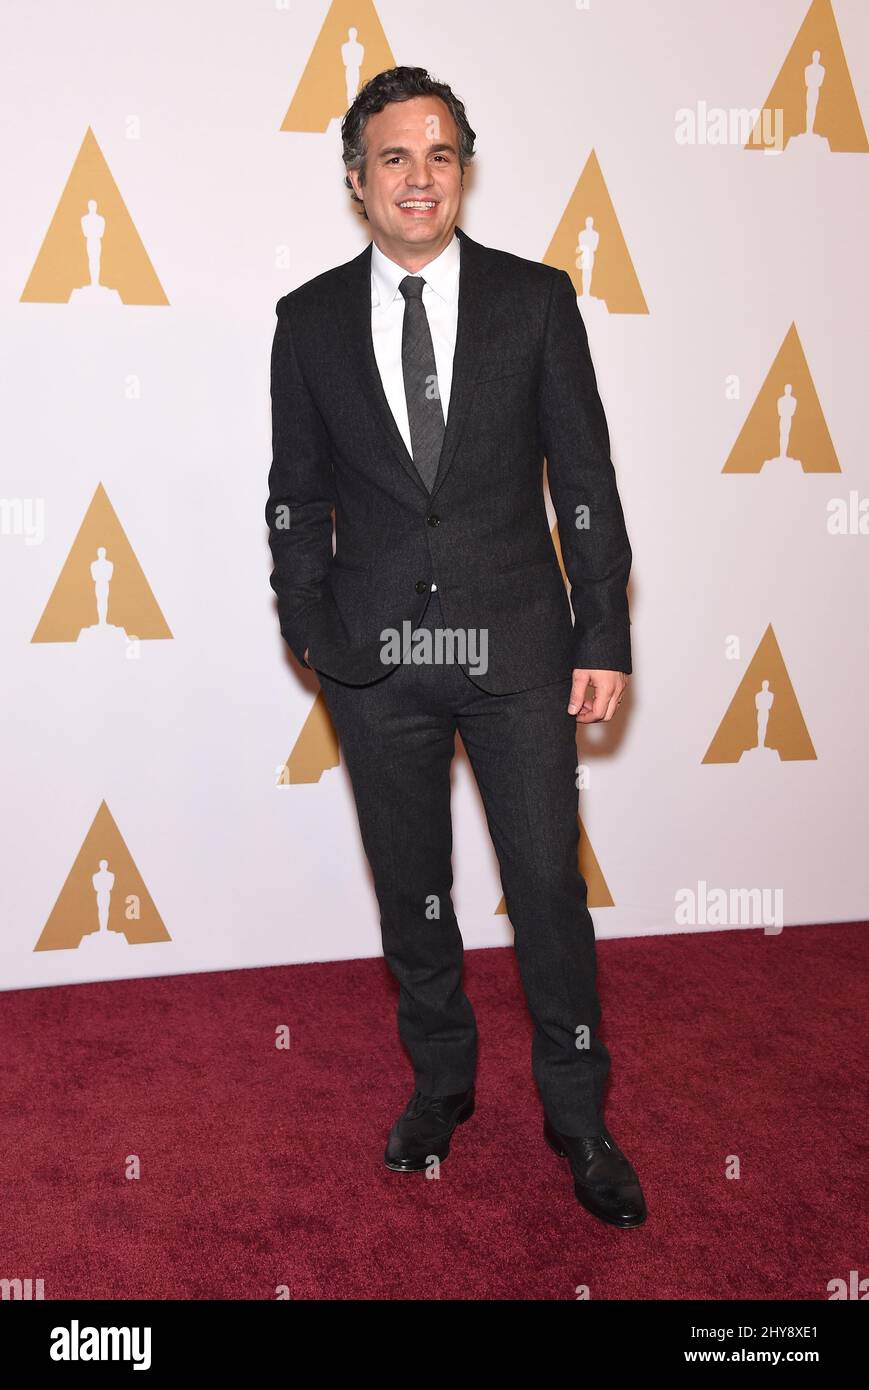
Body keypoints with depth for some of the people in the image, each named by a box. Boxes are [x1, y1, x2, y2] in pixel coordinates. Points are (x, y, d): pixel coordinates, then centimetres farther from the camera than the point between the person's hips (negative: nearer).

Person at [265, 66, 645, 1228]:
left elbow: (586, 477, 0)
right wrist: (311, 629, 1)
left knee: (550, 886, 5)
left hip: (517, 647, -1)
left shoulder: (536, 299, 1)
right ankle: (440, 1081, 35)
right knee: (410, 891, 13)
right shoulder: (310, 319, 4)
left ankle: (578, 1117, 24)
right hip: (375, 660, 2)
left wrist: (604, 639, -4)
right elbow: (296, 492, 9)